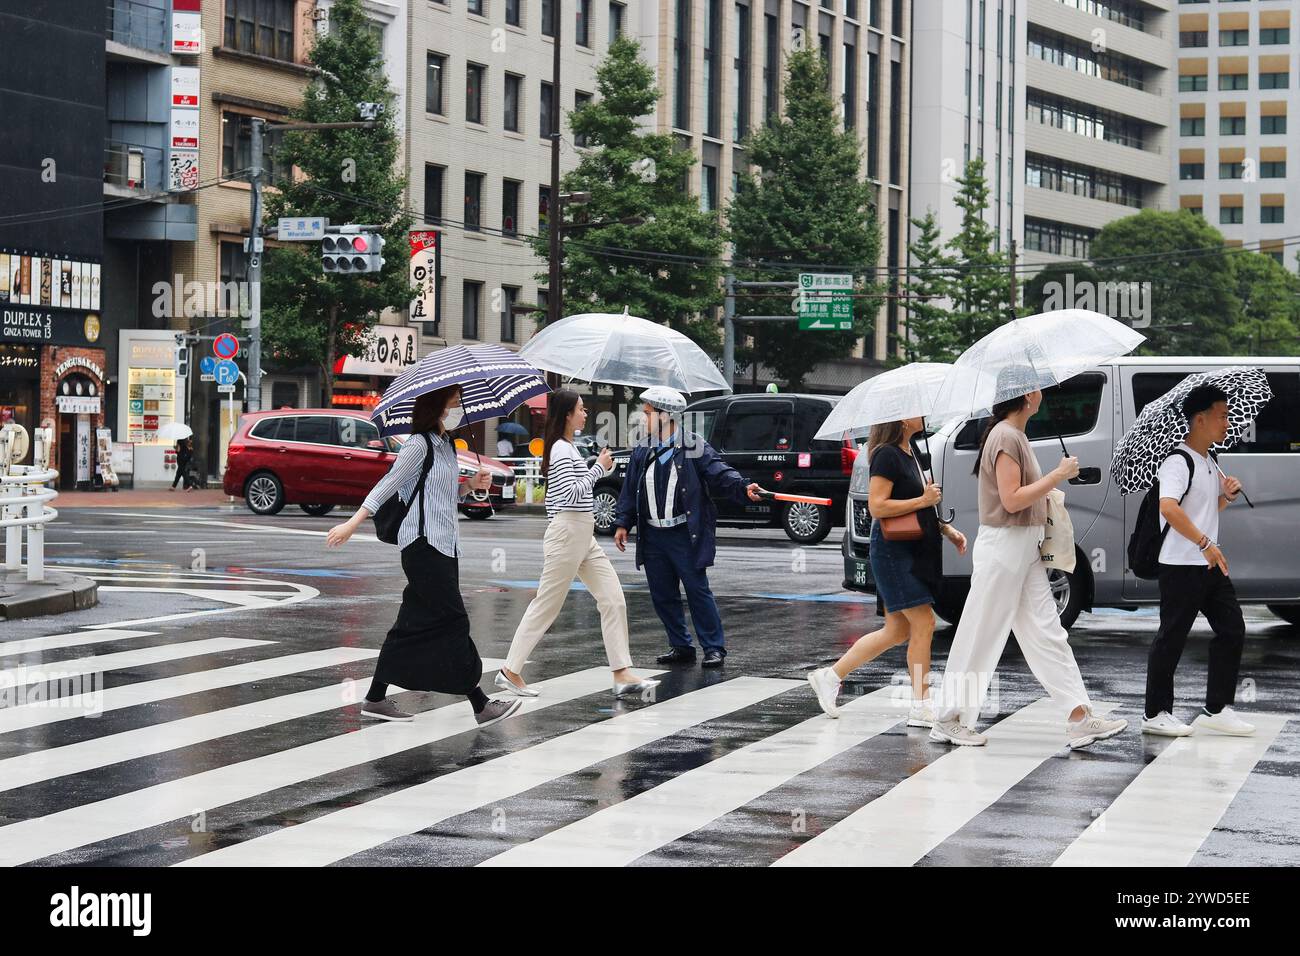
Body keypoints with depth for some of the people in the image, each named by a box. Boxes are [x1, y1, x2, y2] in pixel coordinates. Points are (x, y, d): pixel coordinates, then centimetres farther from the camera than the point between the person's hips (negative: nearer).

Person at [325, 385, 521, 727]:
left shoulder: (447, 445, 16)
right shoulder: (419, 444, -10)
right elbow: (388, 484, -12)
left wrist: (471, 484, 6)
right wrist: (352, 524, -17)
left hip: (443, 543, 9)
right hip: (423, 543, -9)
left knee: (415, 622, 10)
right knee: (453, 621, -8)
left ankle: (376, 699, 16)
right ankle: (481, 706, -6)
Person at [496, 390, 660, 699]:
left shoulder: (567, 448, 16)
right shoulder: (561, 449, -13)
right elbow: (572, 493, -22)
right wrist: (599, 467, -14)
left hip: (584, 537, 10)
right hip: (567, 534, -10)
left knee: (613, 599, 2)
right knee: (546, 604, -2)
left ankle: (622, 675, 0)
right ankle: (510, 671, 8)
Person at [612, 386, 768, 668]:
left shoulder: (694, 448, -5)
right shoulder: (642, 452, 11)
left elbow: (720, 474, -13)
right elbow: (630, 491, 14)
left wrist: (744, 487, -30)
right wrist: (623, 523, 8)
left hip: (685, 536, -6)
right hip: (653, 536, 6)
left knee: (698, 591, -5)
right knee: (662, 596, 8)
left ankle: (714, 648, 2)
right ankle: (681, 647, 19)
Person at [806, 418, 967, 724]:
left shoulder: (908, 454, 16)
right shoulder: (886, 455, -14)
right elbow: (877, 506, -21)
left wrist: (947, 530, 15)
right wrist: (923, 500, -17)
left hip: (913, 550, 10)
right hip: (892, 550, -10)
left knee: (897, 631, 11)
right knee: (923, 622, -9)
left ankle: (830, 676, 18)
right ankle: (921, 707, -4)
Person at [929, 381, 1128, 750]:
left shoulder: (1015, 435, 14)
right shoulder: (1005, 436, -16)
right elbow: (1011, 500, -21)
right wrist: (1058, 475, -16)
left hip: (1024, 550, 10)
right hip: (1003, 546, -10)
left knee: (1047, 634, 5)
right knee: (981, 635, -2)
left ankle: (1081, 719, 4)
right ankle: (948, 721, 7)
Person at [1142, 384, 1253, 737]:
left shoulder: (1209, 462, 14)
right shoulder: (1179, 462, -16)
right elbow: (1168, 507, -31)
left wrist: (1227, 494, 6)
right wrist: (1205, 543, -34)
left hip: (1210, 563, 9)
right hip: (1181, 565, -9)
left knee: (1232, 630, 8)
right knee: (1172, 637, -2)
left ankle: (1217, 709, 15)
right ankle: (1156, 714, 7)